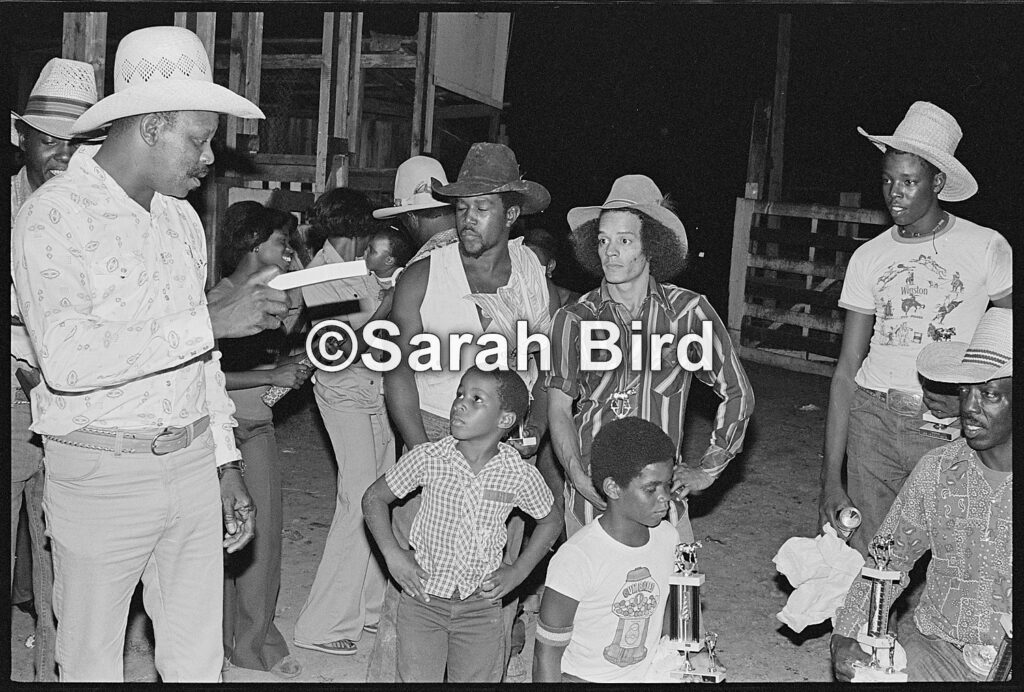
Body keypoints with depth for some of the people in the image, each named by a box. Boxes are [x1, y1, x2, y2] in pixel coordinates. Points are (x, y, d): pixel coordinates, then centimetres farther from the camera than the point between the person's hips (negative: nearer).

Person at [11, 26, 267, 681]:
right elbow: (68, 360, -27)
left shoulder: (182, 218, 11)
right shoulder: (55, 215, -12)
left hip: (193, 464, 6)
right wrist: (213, 322, -25)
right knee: (93, 664, 10)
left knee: (199, 660, 15)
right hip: (100, 474, -6)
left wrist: (226, 465, 15)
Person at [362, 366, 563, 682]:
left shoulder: (520, 475, -11)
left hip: (481, 605, 1)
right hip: (423, 597, 0)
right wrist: (393, 555, -10)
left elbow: (551, 520, 7)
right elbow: (374, 497, -1)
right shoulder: (427, 458, -13)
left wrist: (517, 571, 1)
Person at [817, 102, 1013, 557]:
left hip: (950, 425, -2)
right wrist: (830, 480, 1)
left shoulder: (986, 247, 0)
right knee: (866, 560, 4)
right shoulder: (869, 257, 7)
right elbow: (846, 370, 6)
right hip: (872, 418, 2)